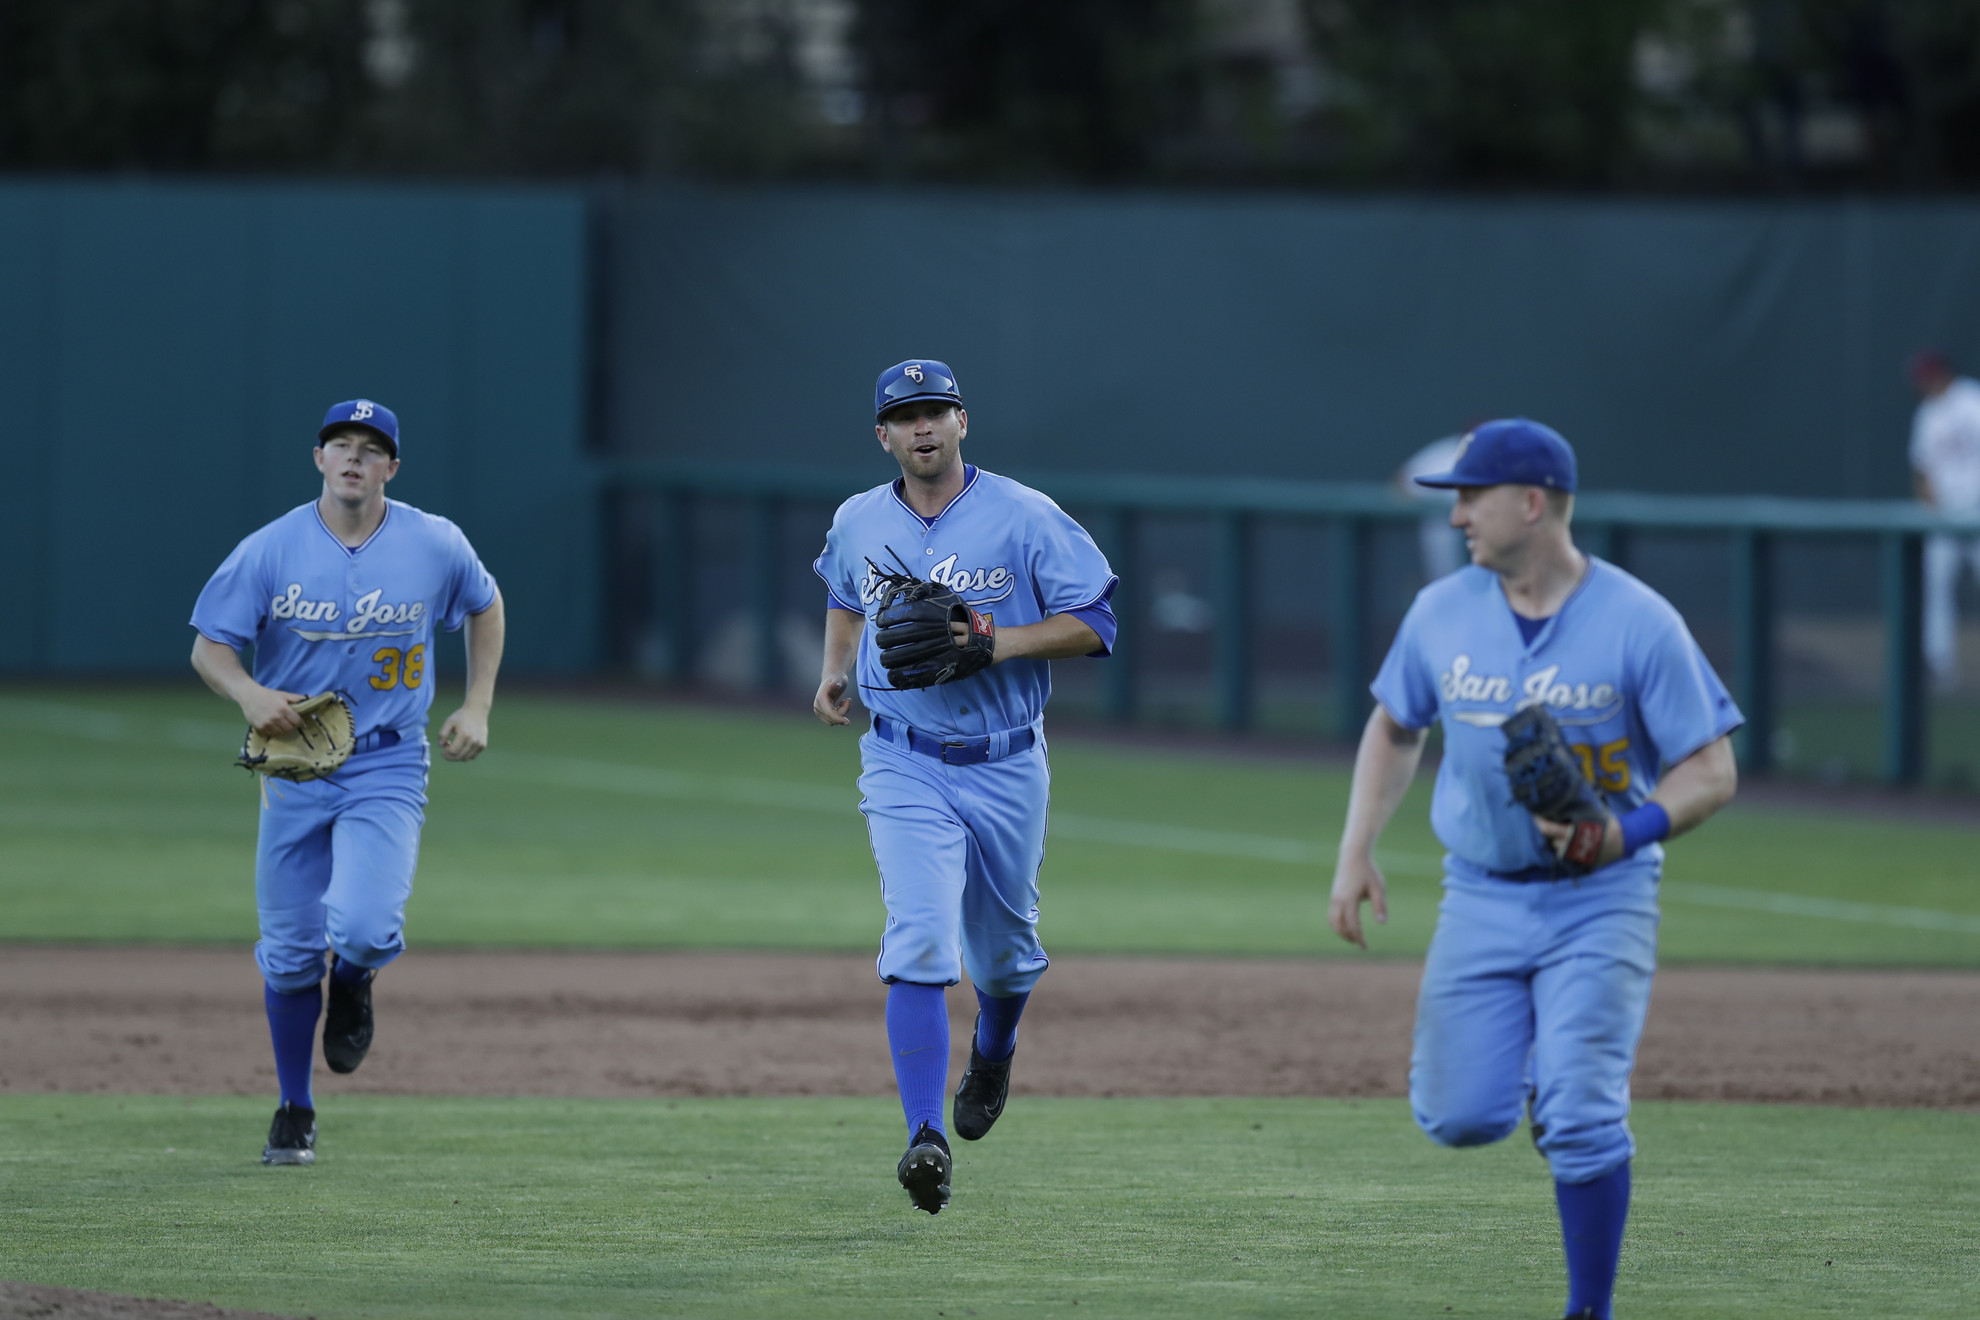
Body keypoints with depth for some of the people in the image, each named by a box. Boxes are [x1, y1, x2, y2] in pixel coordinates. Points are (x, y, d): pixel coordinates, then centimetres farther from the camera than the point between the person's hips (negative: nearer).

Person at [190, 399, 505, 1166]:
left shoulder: (435, 547, -3)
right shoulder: (270, 550, -6)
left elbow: (485, 606, 16)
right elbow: (208, 647, -2)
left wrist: (477, 708, 6)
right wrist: (250, 695, -23)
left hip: (387, 770, -1)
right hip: (294, 767, 1)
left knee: (361, 926, -23)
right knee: (290, 950, 6)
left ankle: (353, 985, 16)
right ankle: (294, 1112, 24)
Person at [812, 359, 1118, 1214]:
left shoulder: (1024, 518, -7)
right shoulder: (858, 524, 4)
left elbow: (1096, 622, -8)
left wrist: (1002, 640, -22)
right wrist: (836, 669, 9)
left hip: (1007, 768, 0)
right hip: (906, 768, 0)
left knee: (1002, 949, 16)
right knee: (919, 944, -18)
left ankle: (994, 1051, 52)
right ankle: (926, 1138, -24)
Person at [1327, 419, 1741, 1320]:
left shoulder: (1639, 623, -13)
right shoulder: (1442, 613, 0)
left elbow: (1712, 771, -10)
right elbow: (1395, 728, 17)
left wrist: (1630, 832, -29)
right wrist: (1356, 854, 6)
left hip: (1600, 902, -4)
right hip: (1480, 898, 4)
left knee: (1580, 1115, -14)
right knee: (1459, 1117, -1)